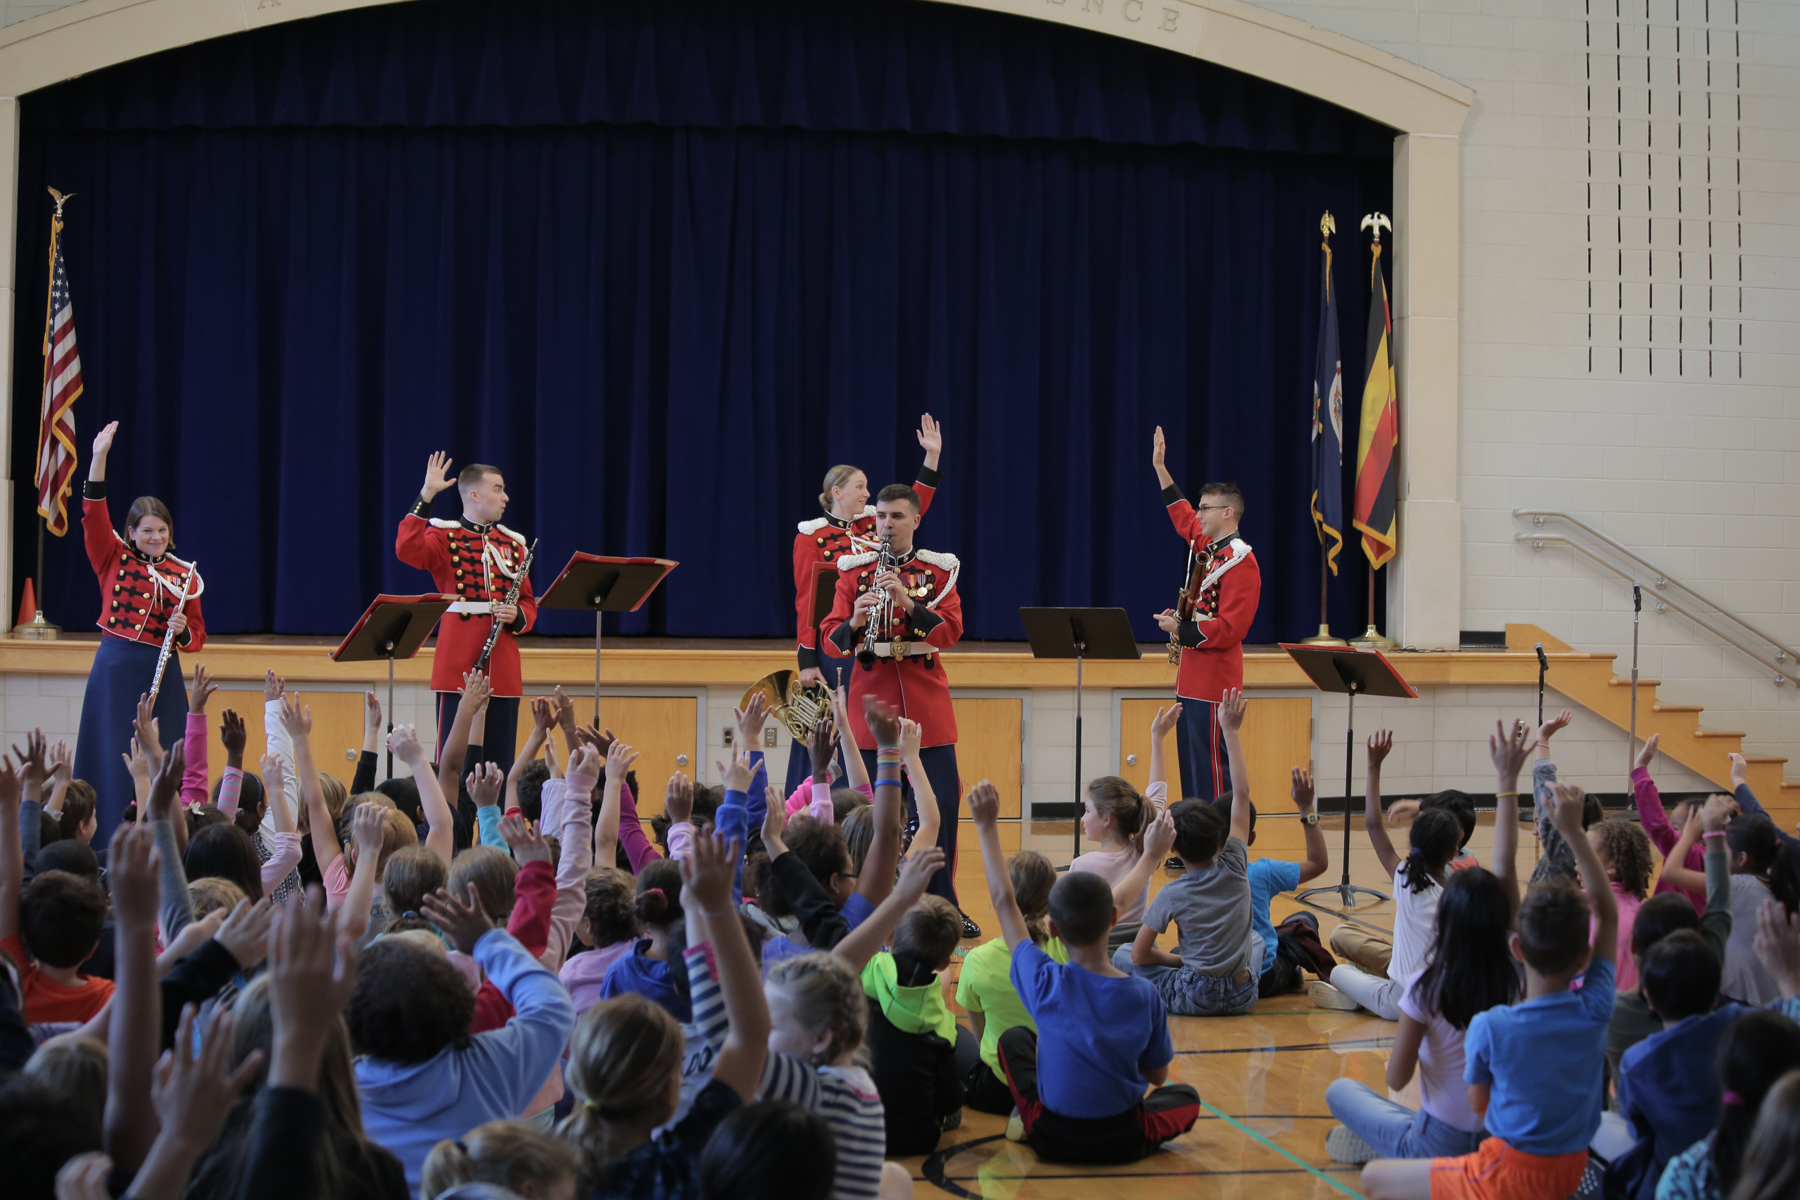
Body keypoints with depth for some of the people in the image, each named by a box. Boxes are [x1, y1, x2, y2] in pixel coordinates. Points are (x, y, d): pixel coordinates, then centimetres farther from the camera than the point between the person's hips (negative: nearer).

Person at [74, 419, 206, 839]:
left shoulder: (184, 576, 6)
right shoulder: (113, 560, 4)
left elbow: (196, 637, 10)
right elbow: (93, 514, -9)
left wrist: (182, 630, -13)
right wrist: (99, 457, -17)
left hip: (161, 673, 1)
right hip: (114, 669, -1)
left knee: (161, 761, 1)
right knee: (112, 757, 0)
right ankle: (109, 843, 7)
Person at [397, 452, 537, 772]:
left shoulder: (513, 543, 14)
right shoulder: (445, 536, 0)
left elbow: (529, 604, 17)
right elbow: (407, 550, -22)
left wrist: (517, 616, -6)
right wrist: (426, 496, -24)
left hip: (503, 670, 4)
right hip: (458, 667, -4)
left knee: (500, 762, 4)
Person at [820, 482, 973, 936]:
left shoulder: (940, 570, 6)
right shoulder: (853, 570, 7)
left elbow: (951, 630, -7)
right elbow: (832, 638, 1)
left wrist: (907, 602, -21)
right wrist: (855, 622, -20)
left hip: (927, 704, 0)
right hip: (872, 703, 0)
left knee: (941, 804, -2)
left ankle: (944, 904, 8)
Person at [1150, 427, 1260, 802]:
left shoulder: (1240, 561, -15)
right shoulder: (1206, 547, 11)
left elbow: (1228, 629, -21)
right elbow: (1182, 516, 30)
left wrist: (1180, 630, -17)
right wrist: (1159, 466, 29)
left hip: (1214, 683, -9)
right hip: (1193, 680, 9)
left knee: (1212, 769, -8)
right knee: (1192, 769, 12)